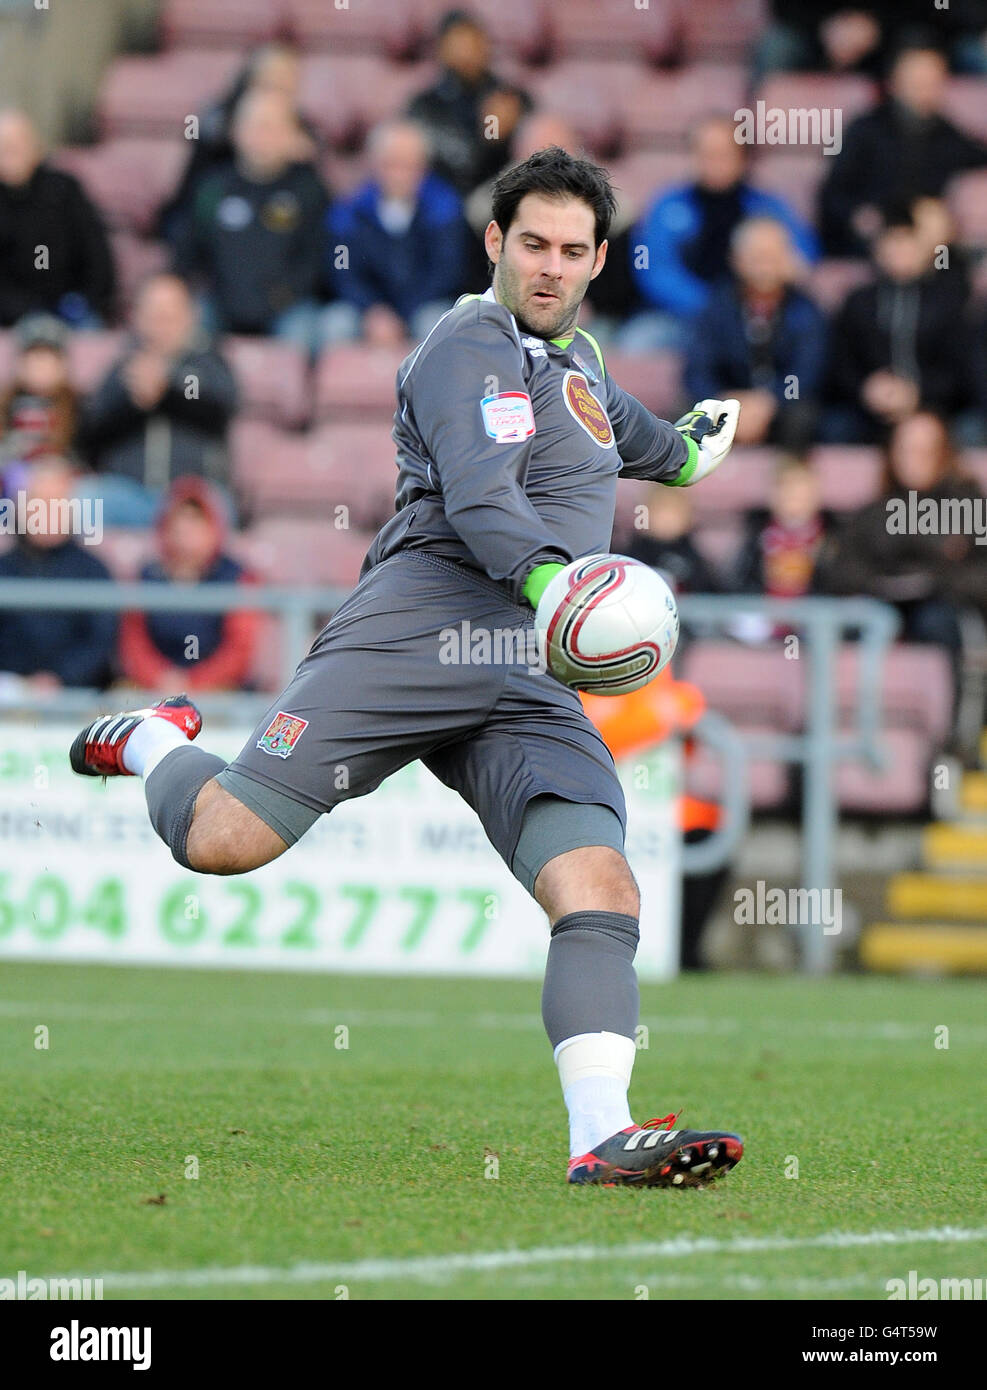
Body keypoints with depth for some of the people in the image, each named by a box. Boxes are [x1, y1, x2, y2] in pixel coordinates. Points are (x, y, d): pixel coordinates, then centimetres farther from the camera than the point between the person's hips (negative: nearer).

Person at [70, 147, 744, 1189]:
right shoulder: (472, 346, -1)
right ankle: (157, 744, 20)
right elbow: (480, 494, -19)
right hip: (425, 625, -7)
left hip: (533, 689, 7)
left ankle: (601, 1138, -27)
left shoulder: (575, 357, 28)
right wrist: (548, 576, -37)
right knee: (224, 839, -16)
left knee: (598, 889, -17)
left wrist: (683, 448, 73)